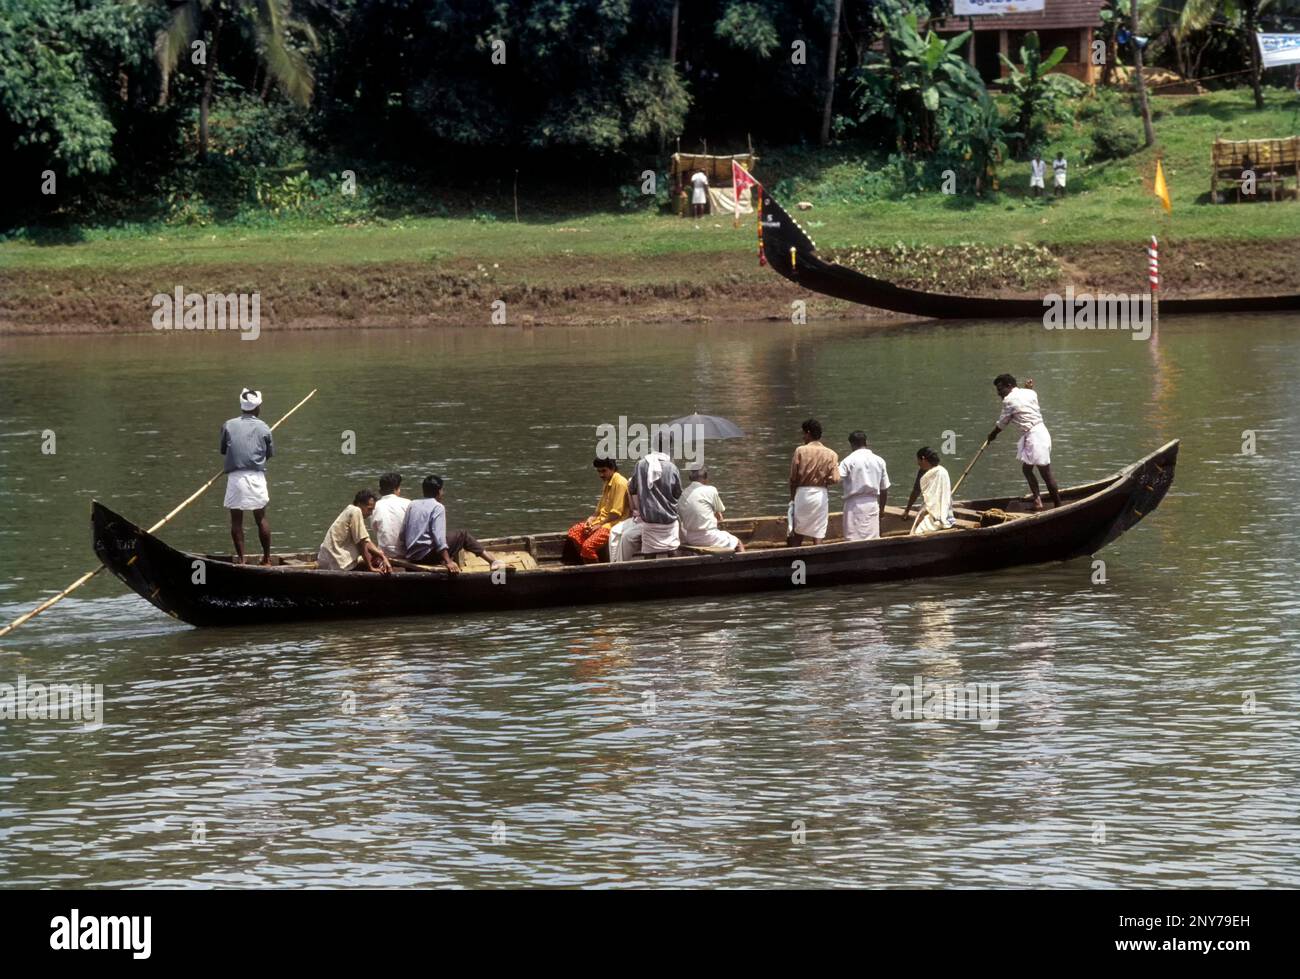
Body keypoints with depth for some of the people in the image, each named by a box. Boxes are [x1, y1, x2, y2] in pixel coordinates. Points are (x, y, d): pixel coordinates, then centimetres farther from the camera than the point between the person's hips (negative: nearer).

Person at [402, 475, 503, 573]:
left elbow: (403, 533, 11)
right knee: (463, 535, 5)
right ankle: (491, 560, 3)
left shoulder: (412, 505, 11)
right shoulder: (438, 507, -8)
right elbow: (438, 536, -18)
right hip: (426, 555, -7)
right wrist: (448, 562, -20)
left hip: (410, 556, 7)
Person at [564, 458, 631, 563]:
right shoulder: (607, 482, 14)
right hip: (603, 521, 10)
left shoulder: (620, 483, -16)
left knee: (588, 545, -26)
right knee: (574, 532, 2)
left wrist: (599, 525, -15)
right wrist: (592, 518, 3)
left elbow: (616, 512, -19)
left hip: (614, 523, -10)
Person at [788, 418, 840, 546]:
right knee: (818, 535, 4)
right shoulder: (831, 454, -1)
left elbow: (793, 478, -4)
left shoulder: (800, 451, -5)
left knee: (797, 535, 9)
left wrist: (792, 497, 9)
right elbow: (835, 478, -8)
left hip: (802, 493, -1)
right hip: (821, 494, 1)